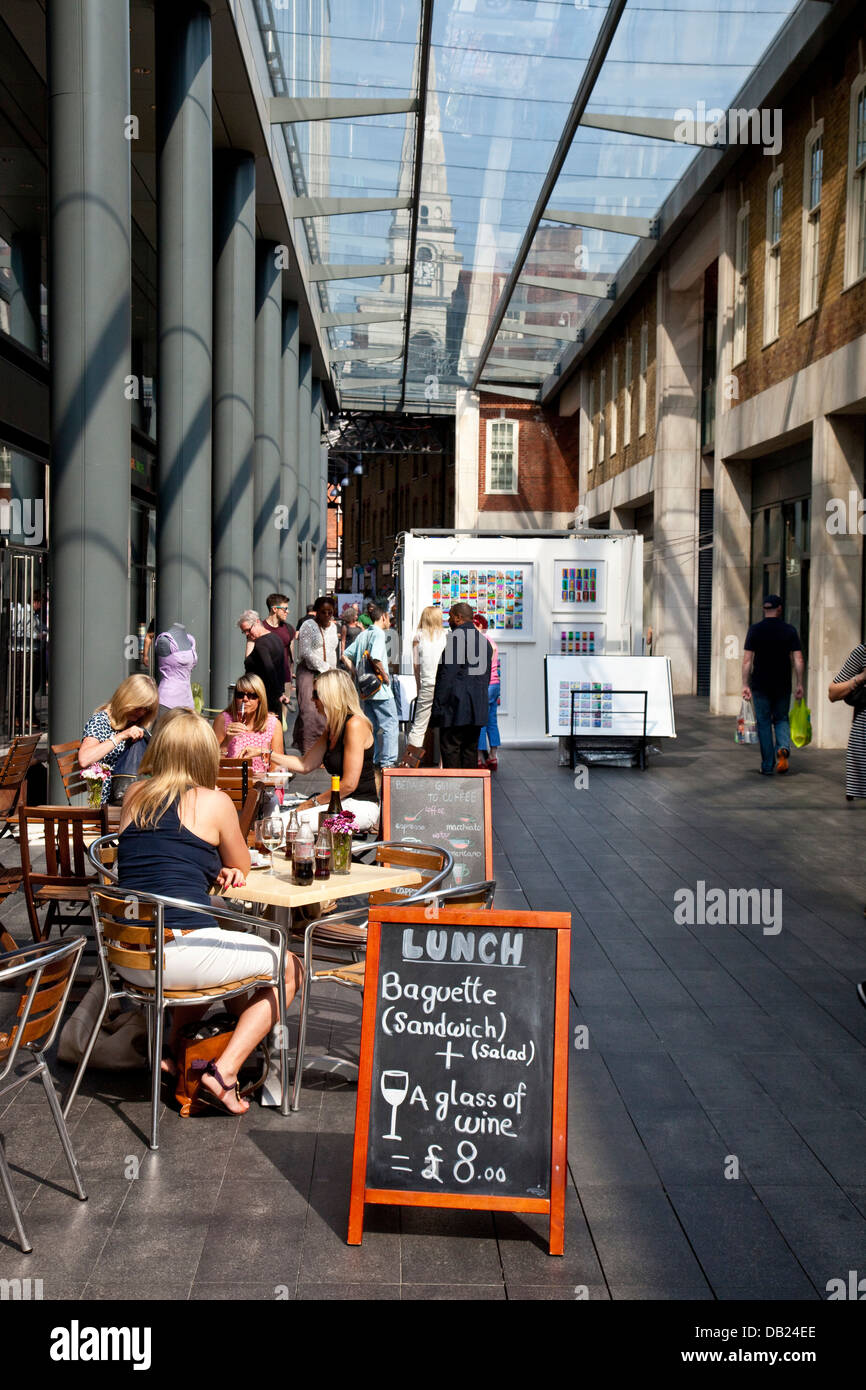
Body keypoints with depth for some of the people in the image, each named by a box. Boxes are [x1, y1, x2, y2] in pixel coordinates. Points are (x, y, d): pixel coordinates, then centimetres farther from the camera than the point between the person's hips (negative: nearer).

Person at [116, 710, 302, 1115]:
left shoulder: (134, 796, 11)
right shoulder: (213, 802, -3)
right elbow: (242, 866, 13)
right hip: (180, 954, -7)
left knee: (220, 953, 35)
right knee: (289, 968, 12)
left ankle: (175, 1050, 24)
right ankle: (224, 1071, -1)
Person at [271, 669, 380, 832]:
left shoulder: (355, 725, -15)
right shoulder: (331, 729, 14)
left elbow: (349, 784, -18)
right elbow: (305, 764, 20)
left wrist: (314, 802, -9)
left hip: (360, 807, -9)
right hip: (343, 804, 9)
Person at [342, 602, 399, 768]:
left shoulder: (362, 634, 13)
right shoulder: (379, 633, -11)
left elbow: (345, 656, 14)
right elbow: (375, 658, -25)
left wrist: (356, 673, 12)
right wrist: (385, 676, -14)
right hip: (379, 687, -8)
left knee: (371, 724, 13)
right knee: (390, 724, -1)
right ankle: (388, 761, -4)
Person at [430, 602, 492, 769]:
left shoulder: (454, 637, -10)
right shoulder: (484, 640, 15)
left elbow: (446, 675, -15)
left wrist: (437, 705, -12)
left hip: (456, 705, -8)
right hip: (477, 708, 8)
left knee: (450, 748, -4)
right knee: (471, 748, 11)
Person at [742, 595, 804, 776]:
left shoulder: (755, 629, -3)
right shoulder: (789, 630, 0)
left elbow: (747, 660, -7)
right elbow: (798, 659, -3)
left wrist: (745, 685, -4)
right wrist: (799, 685, 3)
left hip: (760, 685, -1)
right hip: (783, 685, 1)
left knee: (764, 723, 7)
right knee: (781, 719, 17)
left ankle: (768, 766, 7)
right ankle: (784, 747, -12)